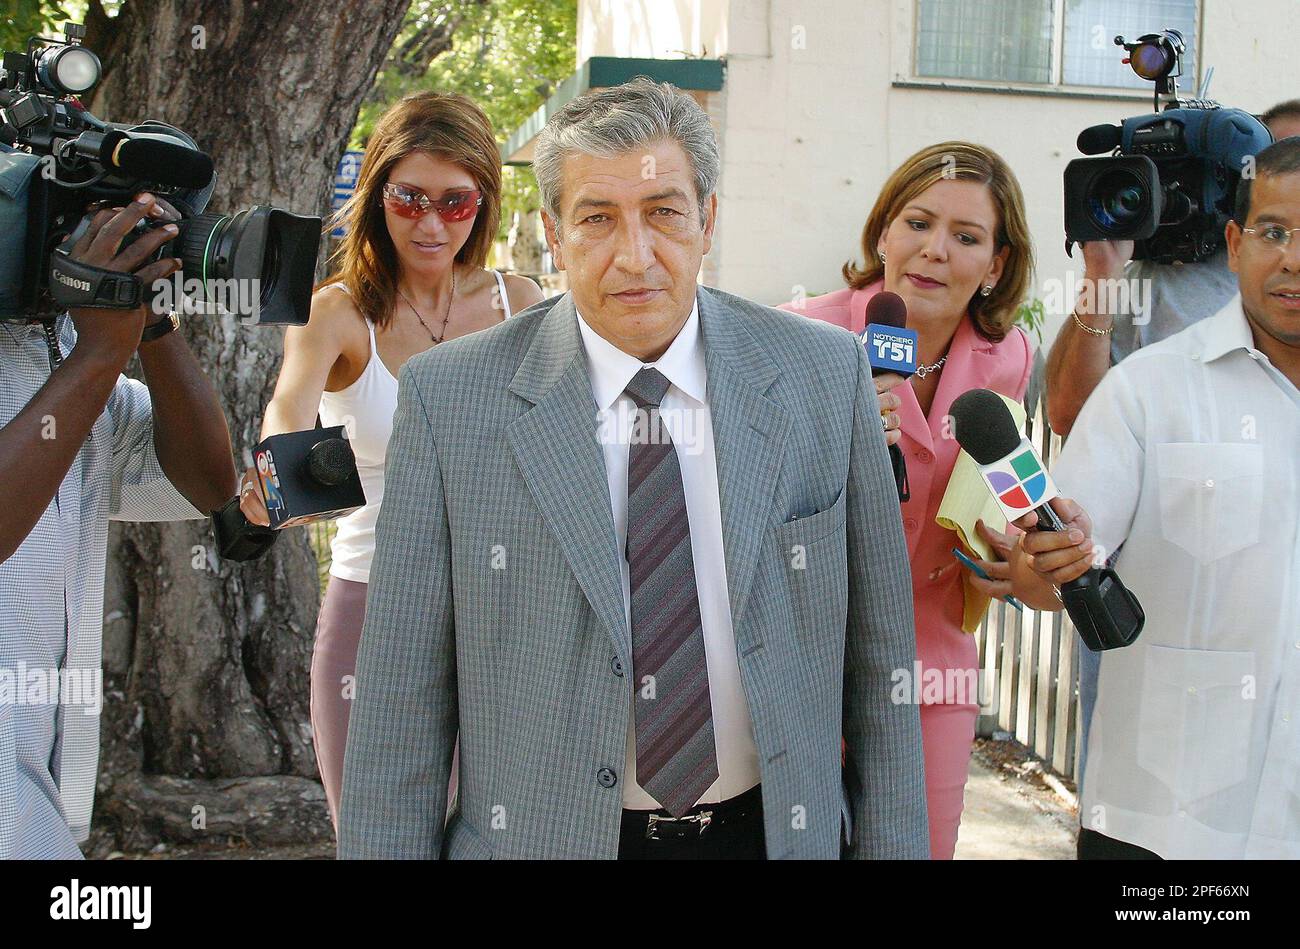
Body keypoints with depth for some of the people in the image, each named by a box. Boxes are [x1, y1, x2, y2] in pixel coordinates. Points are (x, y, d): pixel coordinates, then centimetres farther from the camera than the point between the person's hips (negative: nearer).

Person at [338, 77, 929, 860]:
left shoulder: (827, 374, -5)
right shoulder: (449, 399, -9)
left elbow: (878, 651, -1)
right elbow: (403, 693, -7)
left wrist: (894, 844, -1)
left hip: (776, 828, 2)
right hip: (544, 834, -1)